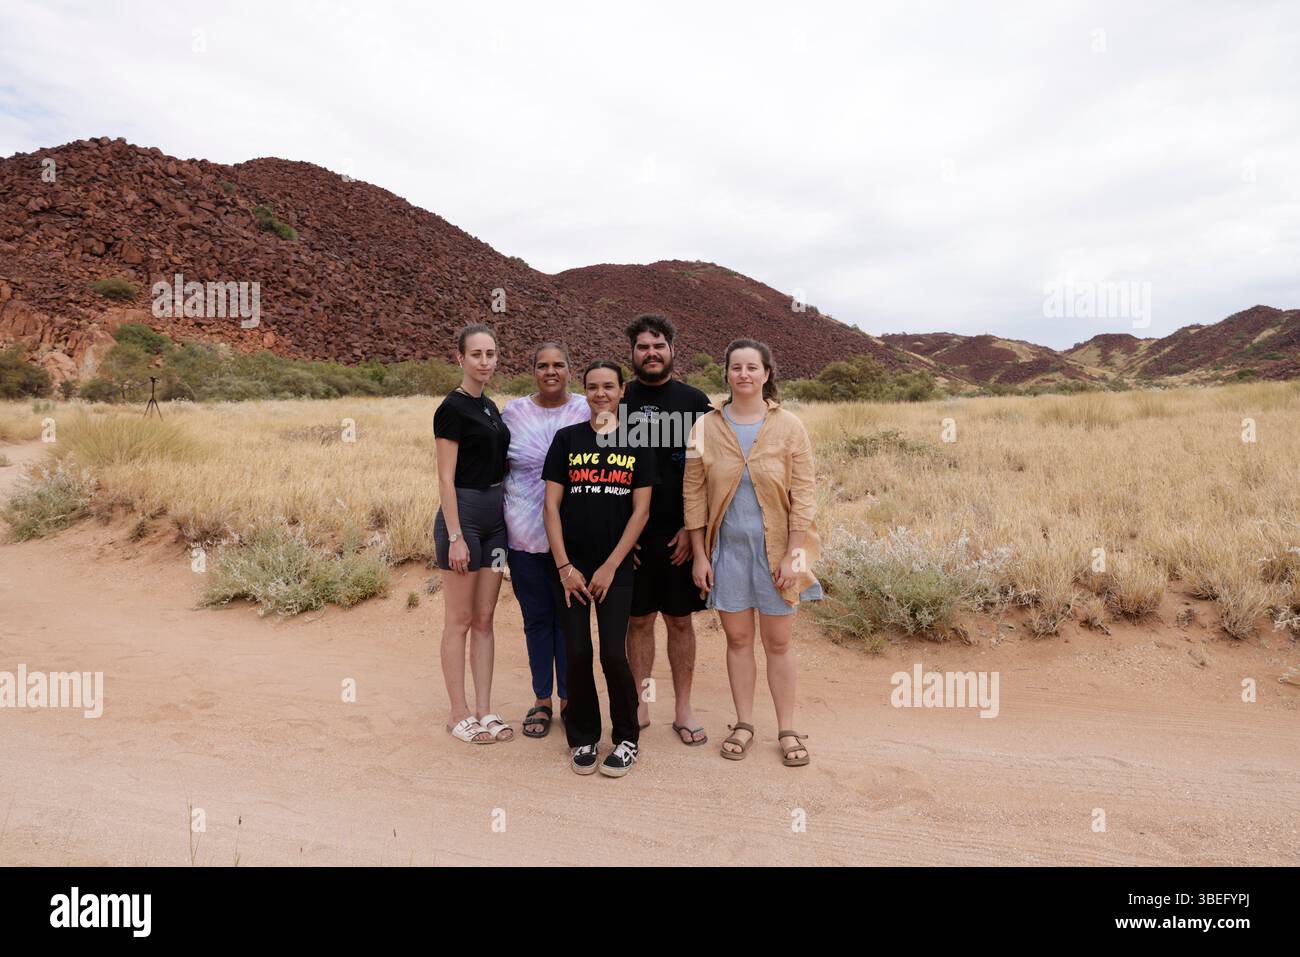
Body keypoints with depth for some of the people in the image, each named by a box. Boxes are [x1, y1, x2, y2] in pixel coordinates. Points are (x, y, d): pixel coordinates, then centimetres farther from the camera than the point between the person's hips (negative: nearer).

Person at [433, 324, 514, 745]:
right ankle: (460, 715, 14)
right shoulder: (452, 408, -11)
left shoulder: (490, 407, 13)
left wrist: (505, 516, 16)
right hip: (463, 515, -8)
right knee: (459, 621, 3)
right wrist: (456, 537, -18)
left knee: (484, 619, 11)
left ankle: (484, 711, 18)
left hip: (495, 516, 8)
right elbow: (446, 478, -14)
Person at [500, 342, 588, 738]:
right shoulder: (513, 412, 4)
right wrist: (500, 524, 7)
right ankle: (541, 701, 25)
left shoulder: (587, 411, 0)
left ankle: (568, 698, 24)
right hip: (526, 536, 1)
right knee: (536, 617, 10)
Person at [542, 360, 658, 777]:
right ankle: (583, 738, 23)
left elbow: (641, 510, -1)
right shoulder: (567, 438, 3)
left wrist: (610, 566, -7)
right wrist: (564, 566, -7)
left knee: (614, 653, -6)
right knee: (577, 653, 2)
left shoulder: (637, 442, 2)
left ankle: (627, 738, 17)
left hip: (616, 568, -1)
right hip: (570, 566, 1)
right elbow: (551, 505, 0)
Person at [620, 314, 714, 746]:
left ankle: (683, 710, 20)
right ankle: (640, 706, 22)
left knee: (680, 620, 8)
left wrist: (692, 528, -5)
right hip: (632, 533, 0)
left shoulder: (694, 401, 3)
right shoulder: (618, 401, 4)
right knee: (639, 620, 9)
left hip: (681, 534, 0)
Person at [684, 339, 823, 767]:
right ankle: (744, 724, 27)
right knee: (738, 639, 12)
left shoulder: (789, 427, -4)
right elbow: (693, 494, 1)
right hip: (727, 549, 1)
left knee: (777, 642, 8)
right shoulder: (707, 426, -1)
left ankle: (787, 730, 21)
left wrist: (793, 555, -10)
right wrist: (699, 555, -1)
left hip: (774, 550, -1)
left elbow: (803, 495, -5)